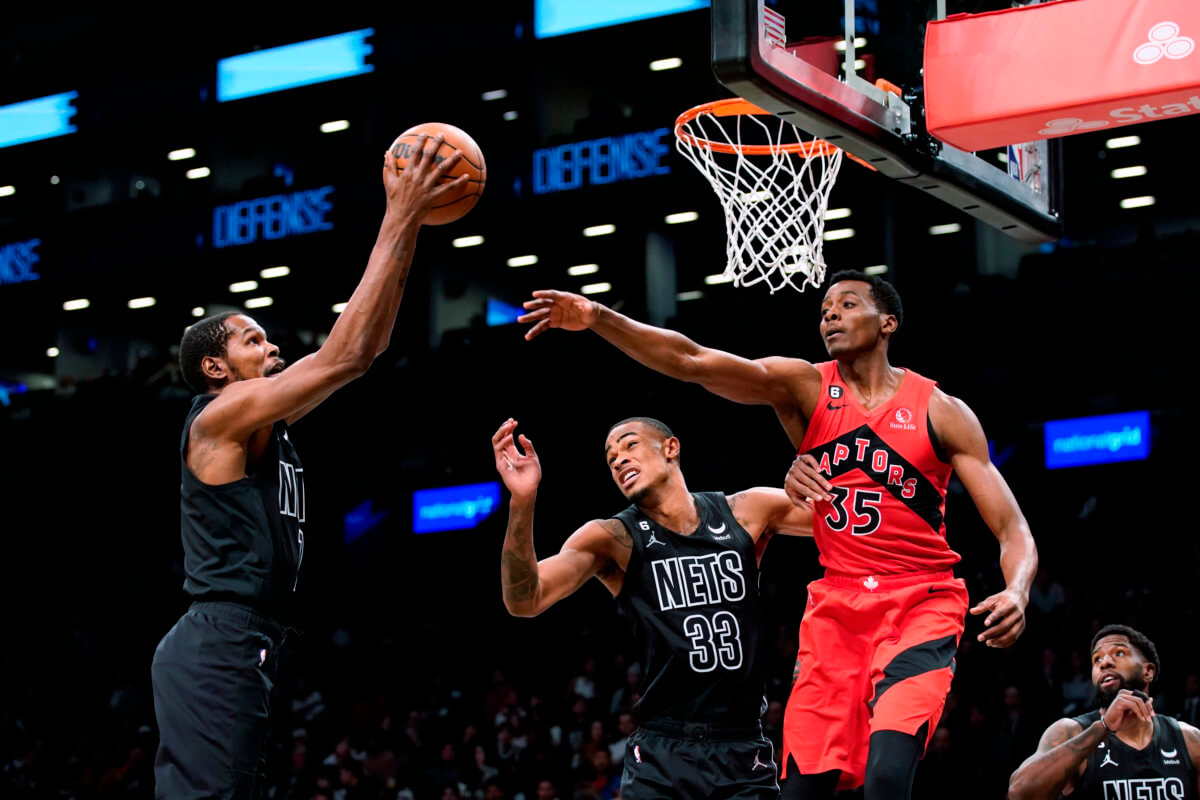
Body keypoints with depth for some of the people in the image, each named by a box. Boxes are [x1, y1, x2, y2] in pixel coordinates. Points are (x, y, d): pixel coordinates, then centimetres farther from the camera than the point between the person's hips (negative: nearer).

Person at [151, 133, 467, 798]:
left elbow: (366, 345, 17)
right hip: (217, 650, -10)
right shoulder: (223, 413, -7)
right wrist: (400, 221, -13)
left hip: (242, 652, 10)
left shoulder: (264, 420, 19)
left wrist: (405, 225, 11)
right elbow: (344, 355, -16)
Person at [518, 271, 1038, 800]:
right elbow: (691, 362, -12)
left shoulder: (941, 413, -2)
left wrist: (1016, 593, -26)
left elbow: (1013, 529, -4)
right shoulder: (805, 388, 2)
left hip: (920, 607, -3)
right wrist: (600, 319, -27)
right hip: (835, 605, 3)